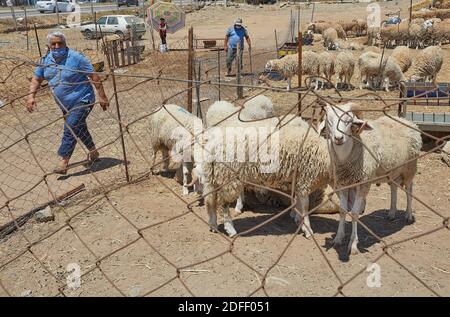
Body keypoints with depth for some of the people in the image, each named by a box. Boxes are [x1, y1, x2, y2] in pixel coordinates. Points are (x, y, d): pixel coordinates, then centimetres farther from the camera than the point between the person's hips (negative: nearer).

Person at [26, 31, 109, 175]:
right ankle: (93, 152, 37)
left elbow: (94, 77, -15)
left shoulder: (76, 58, -17)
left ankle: (64, 161, -12)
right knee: (79, 128, 19)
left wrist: (102, 96, -17)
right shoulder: (46, 60, 2)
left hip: (81, 101, -7)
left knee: (70, 129, -16)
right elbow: (37, 78, 10)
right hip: (65, 104, 8)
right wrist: (31, 96, -5)